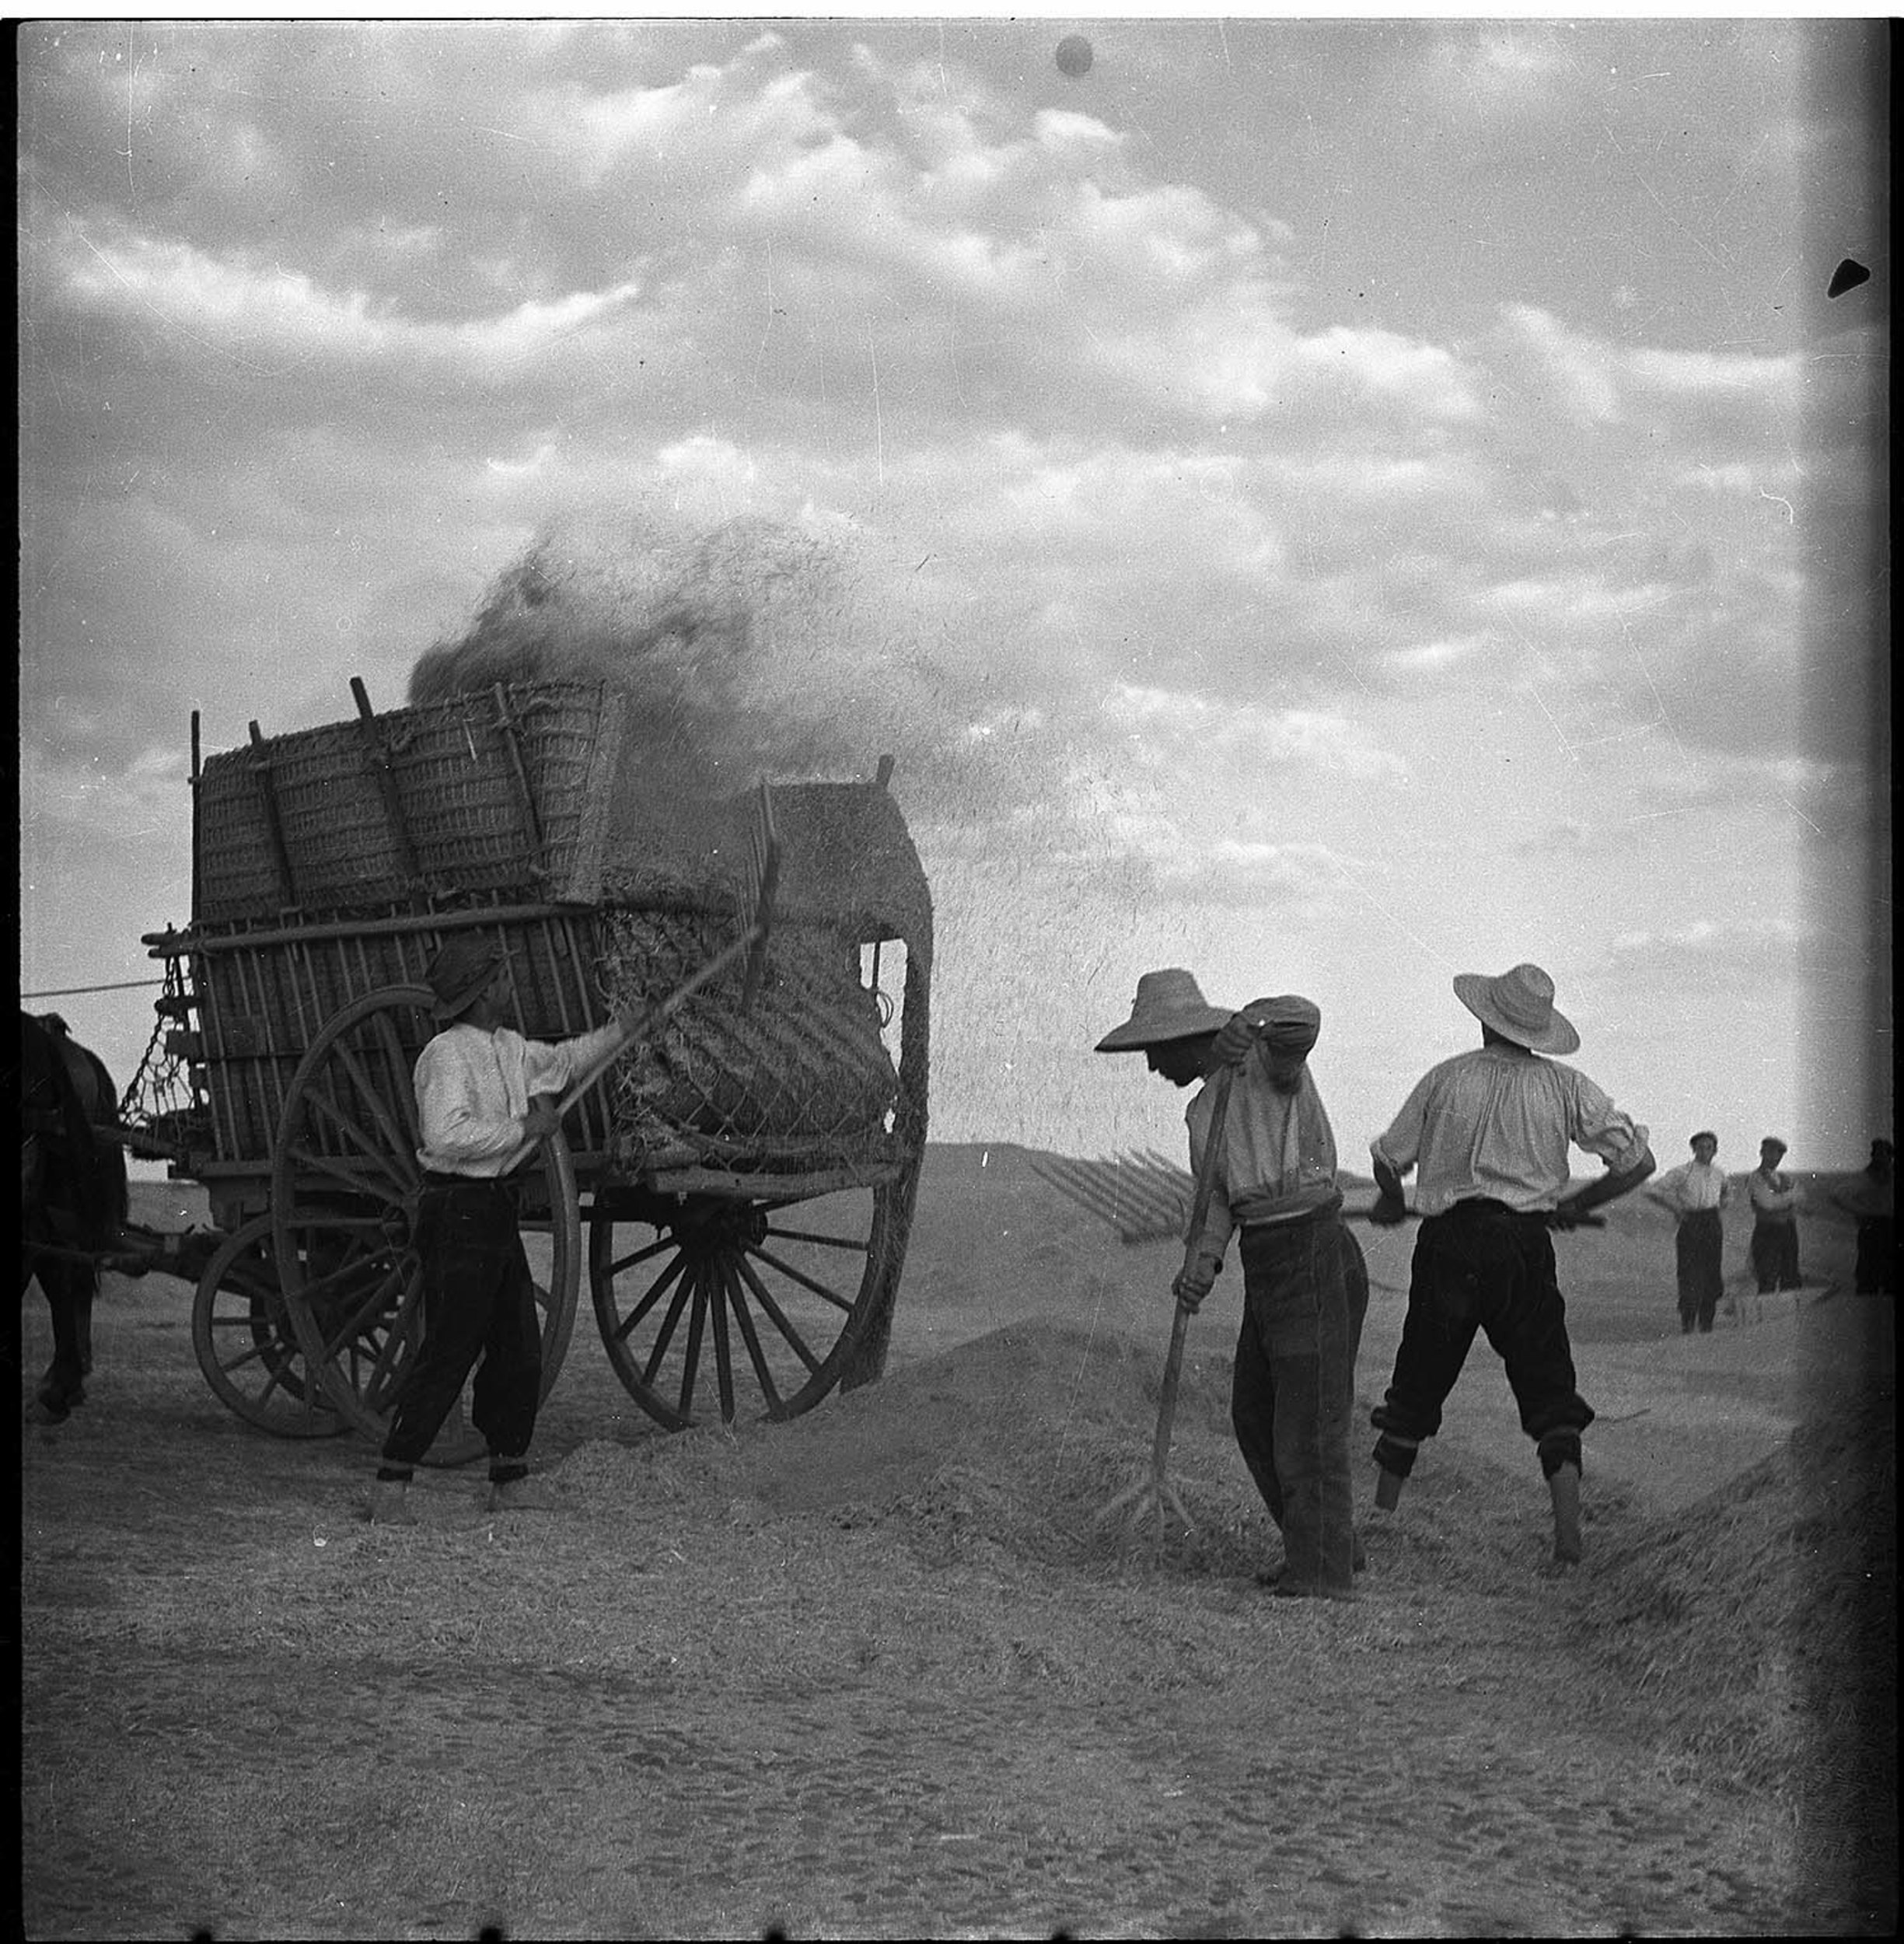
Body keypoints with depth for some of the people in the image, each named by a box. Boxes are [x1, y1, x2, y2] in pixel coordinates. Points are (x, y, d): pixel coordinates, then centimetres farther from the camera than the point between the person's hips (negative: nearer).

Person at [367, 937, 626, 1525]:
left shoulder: (509, 1049, 13)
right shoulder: (446, 1056, -15)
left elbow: (564, 1060, 33)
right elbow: (447, 1136, -28)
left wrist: (624, 1027, 37)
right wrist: (524, 1129, -20)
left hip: (495, 1209, 9)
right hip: (456, 1210, -9)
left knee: (520, 1350, 10)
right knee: (447, 1353, -9)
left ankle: (509, 1477, 22)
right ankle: (390, 1484, -3)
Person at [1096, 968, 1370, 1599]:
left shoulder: (1269, 1064, -8)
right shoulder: (1203, 1111, 16)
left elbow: (1302, 1022, -32)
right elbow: (1218, 1201, 4)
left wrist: (1248, 1025, -52)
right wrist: (1203, 1264, -14)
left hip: (1314, 1256, -9)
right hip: (1266, 1264, 9)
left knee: (1309, 1419, -9)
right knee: (1255, 1416, 15)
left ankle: (1321, 1572, -6)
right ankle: (1330, 1548, 26)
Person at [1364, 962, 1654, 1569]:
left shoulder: (1448, 1077, 3)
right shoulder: (1564, 1087, 3)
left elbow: (1389, 1160, 11)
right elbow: (1639, 1162, 3)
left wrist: (1390, 1202, 33)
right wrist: (1573, 1206, 16)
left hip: (1449, 1240, 0)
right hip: (1523, 1243, 0)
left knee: (1417, 1389, 12)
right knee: (1551, 1394, 4)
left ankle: (1380, 1517, 18)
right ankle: (1568, 1536, -8)